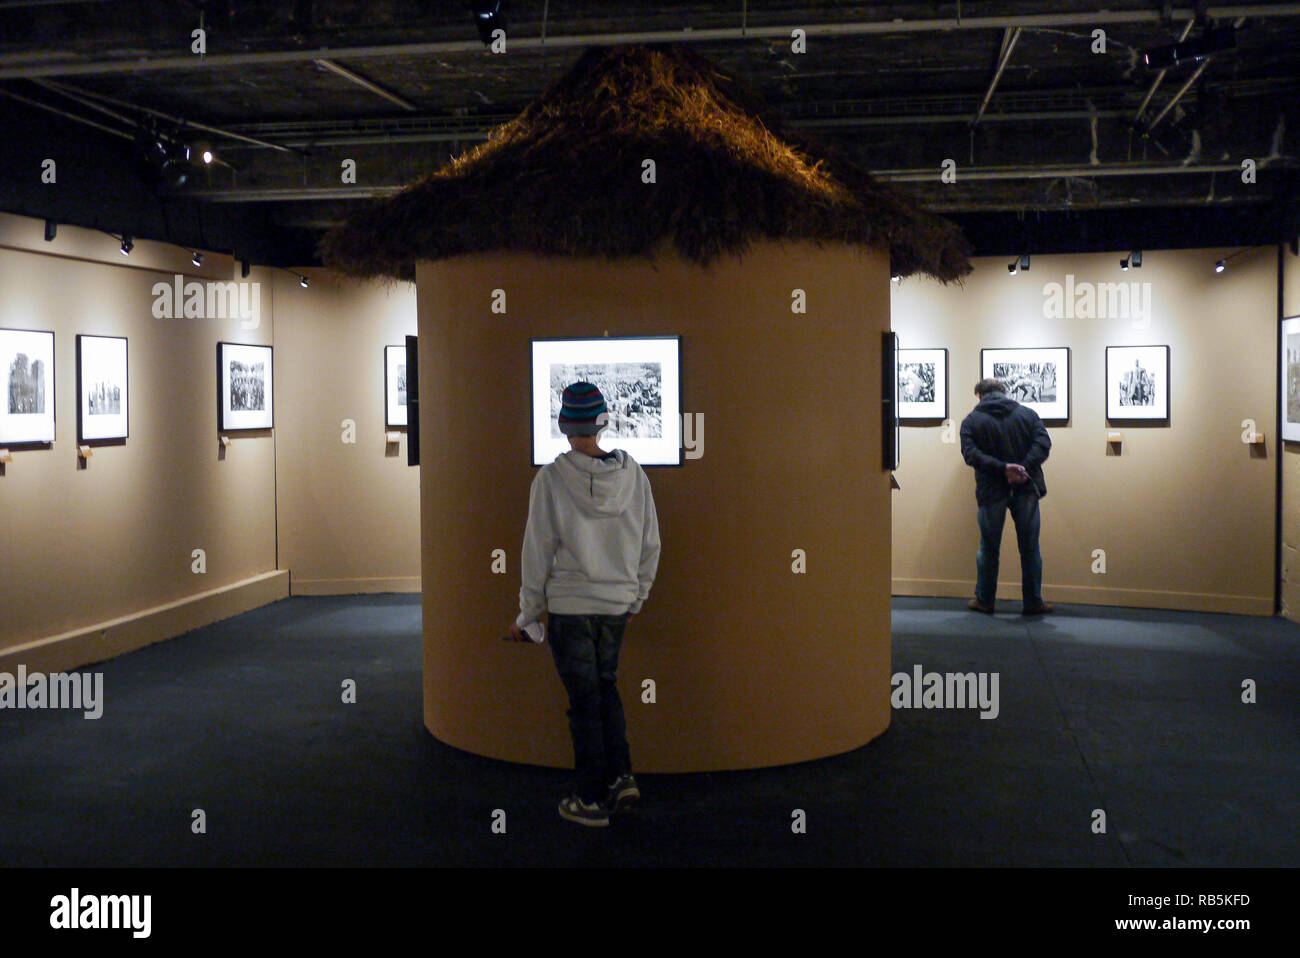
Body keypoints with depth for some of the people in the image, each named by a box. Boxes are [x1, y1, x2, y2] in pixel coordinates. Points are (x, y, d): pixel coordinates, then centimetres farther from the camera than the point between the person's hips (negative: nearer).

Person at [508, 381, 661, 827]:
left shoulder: (551, 479, -13)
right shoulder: (632, 473, -2)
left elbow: (538, 551, -8)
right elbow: (650, 544, 5)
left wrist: (527, 615, 3)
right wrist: (636, 598, 19)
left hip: (570, 606, -3)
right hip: (617, 605, 4)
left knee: (584, 697, 6)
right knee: (605, 685, 22)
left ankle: (592, 799, 14)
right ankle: (621, 777, 15)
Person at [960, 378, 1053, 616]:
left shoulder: (971, 420, 2)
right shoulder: (1027, 413, 7)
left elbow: (970, 454, -13)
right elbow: (1043, 442, -6)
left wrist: (1003, 468, -19)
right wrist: (1024, 467, -15)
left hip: (992, 491, -1)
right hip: (1026, 489, 1)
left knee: (989, 548, 10)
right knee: (1030, 548, 8)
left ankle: (984, 600, 17)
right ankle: (1033, 602, 12)